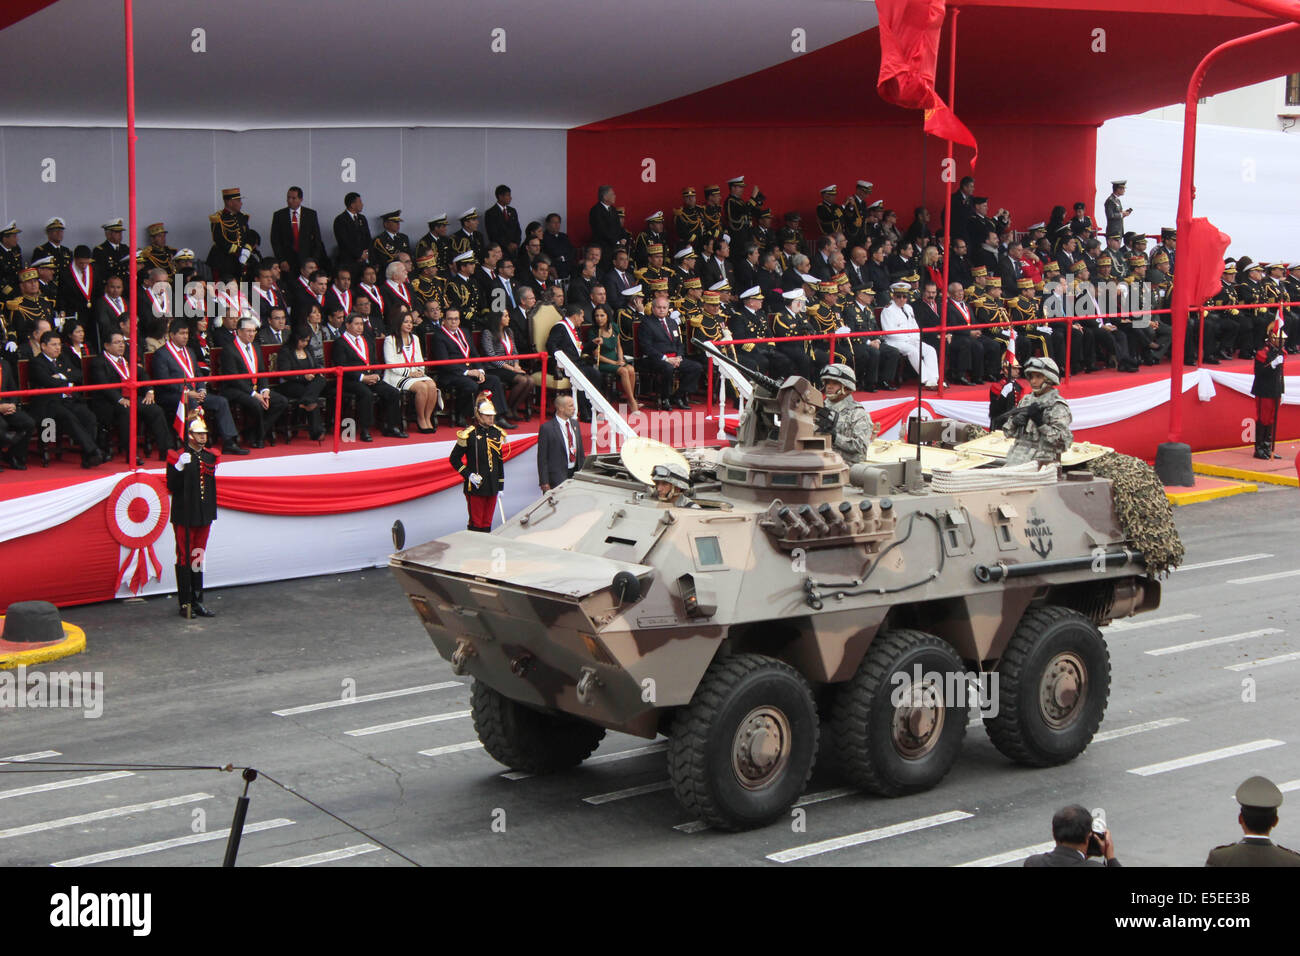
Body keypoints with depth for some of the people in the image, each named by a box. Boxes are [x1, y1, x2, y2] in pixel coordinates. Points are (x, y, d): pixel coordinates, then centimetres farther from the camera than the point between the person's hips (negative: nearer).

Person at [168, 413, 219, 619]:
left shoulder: (210, 456, 9)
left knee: (199, 559, 11)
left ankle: (197, 602, 17)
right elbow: (172, 487, -14)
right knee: (185, 558, -1)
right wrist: (179, 467, -29)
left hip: (204, 516, 6)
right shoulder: (178, 457, -9)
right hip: (184, 516, -6)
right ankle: (184, 604, 3)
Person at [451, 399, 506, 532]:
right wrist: (468, 475, -14)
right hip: (475, 488, -5)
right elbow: (454, 459, -4)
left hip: (492, 487, 5)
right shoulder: (469, 434, -8)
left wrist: (500, 485, 14)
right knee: (476, 524, -2)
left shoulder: (497, 433, 9)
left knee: (487, 523, 10)